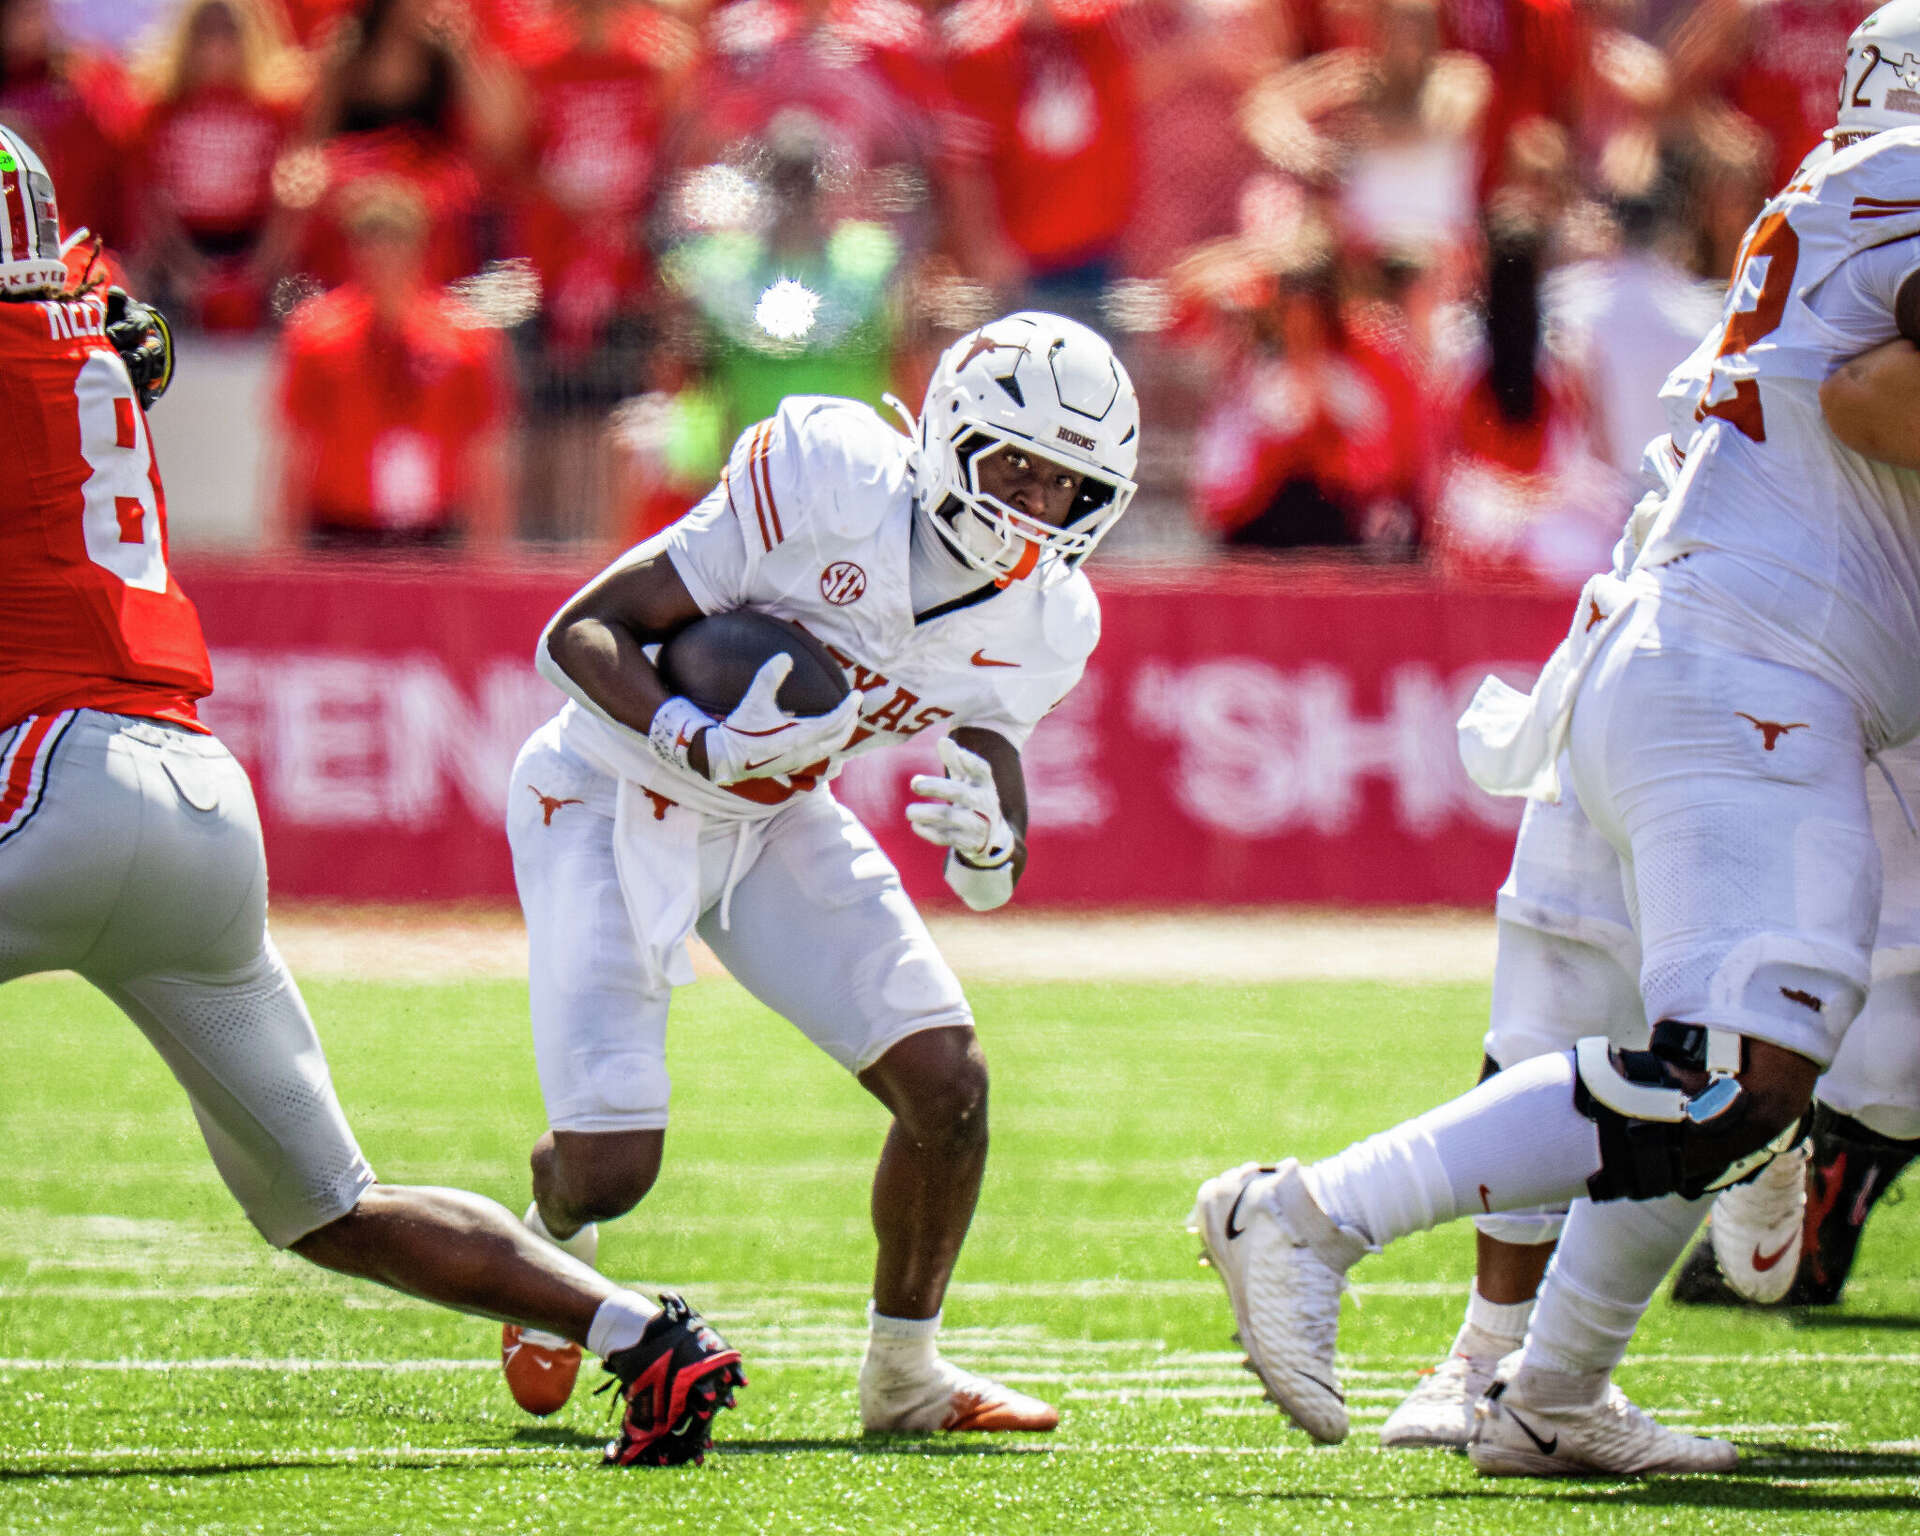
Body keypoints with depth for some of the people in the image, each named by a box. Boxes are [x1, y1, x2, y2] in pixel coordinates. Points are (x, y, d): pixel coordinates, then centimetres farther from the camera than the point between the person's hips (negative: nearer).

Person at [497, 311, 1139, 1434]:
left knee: (948, 1086, -7)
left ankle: (903, 1376, 16)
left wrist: (989, 844, -27)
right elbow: (580, 635, -25)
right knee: (609, 1171, -12)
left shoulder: (1045, 624, -9)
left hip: (777, 821, 6)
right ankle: (558, 1249, 28)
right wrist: (706, 747, -40)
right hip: (611, 794, -6)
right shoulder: (831, 479, -29)